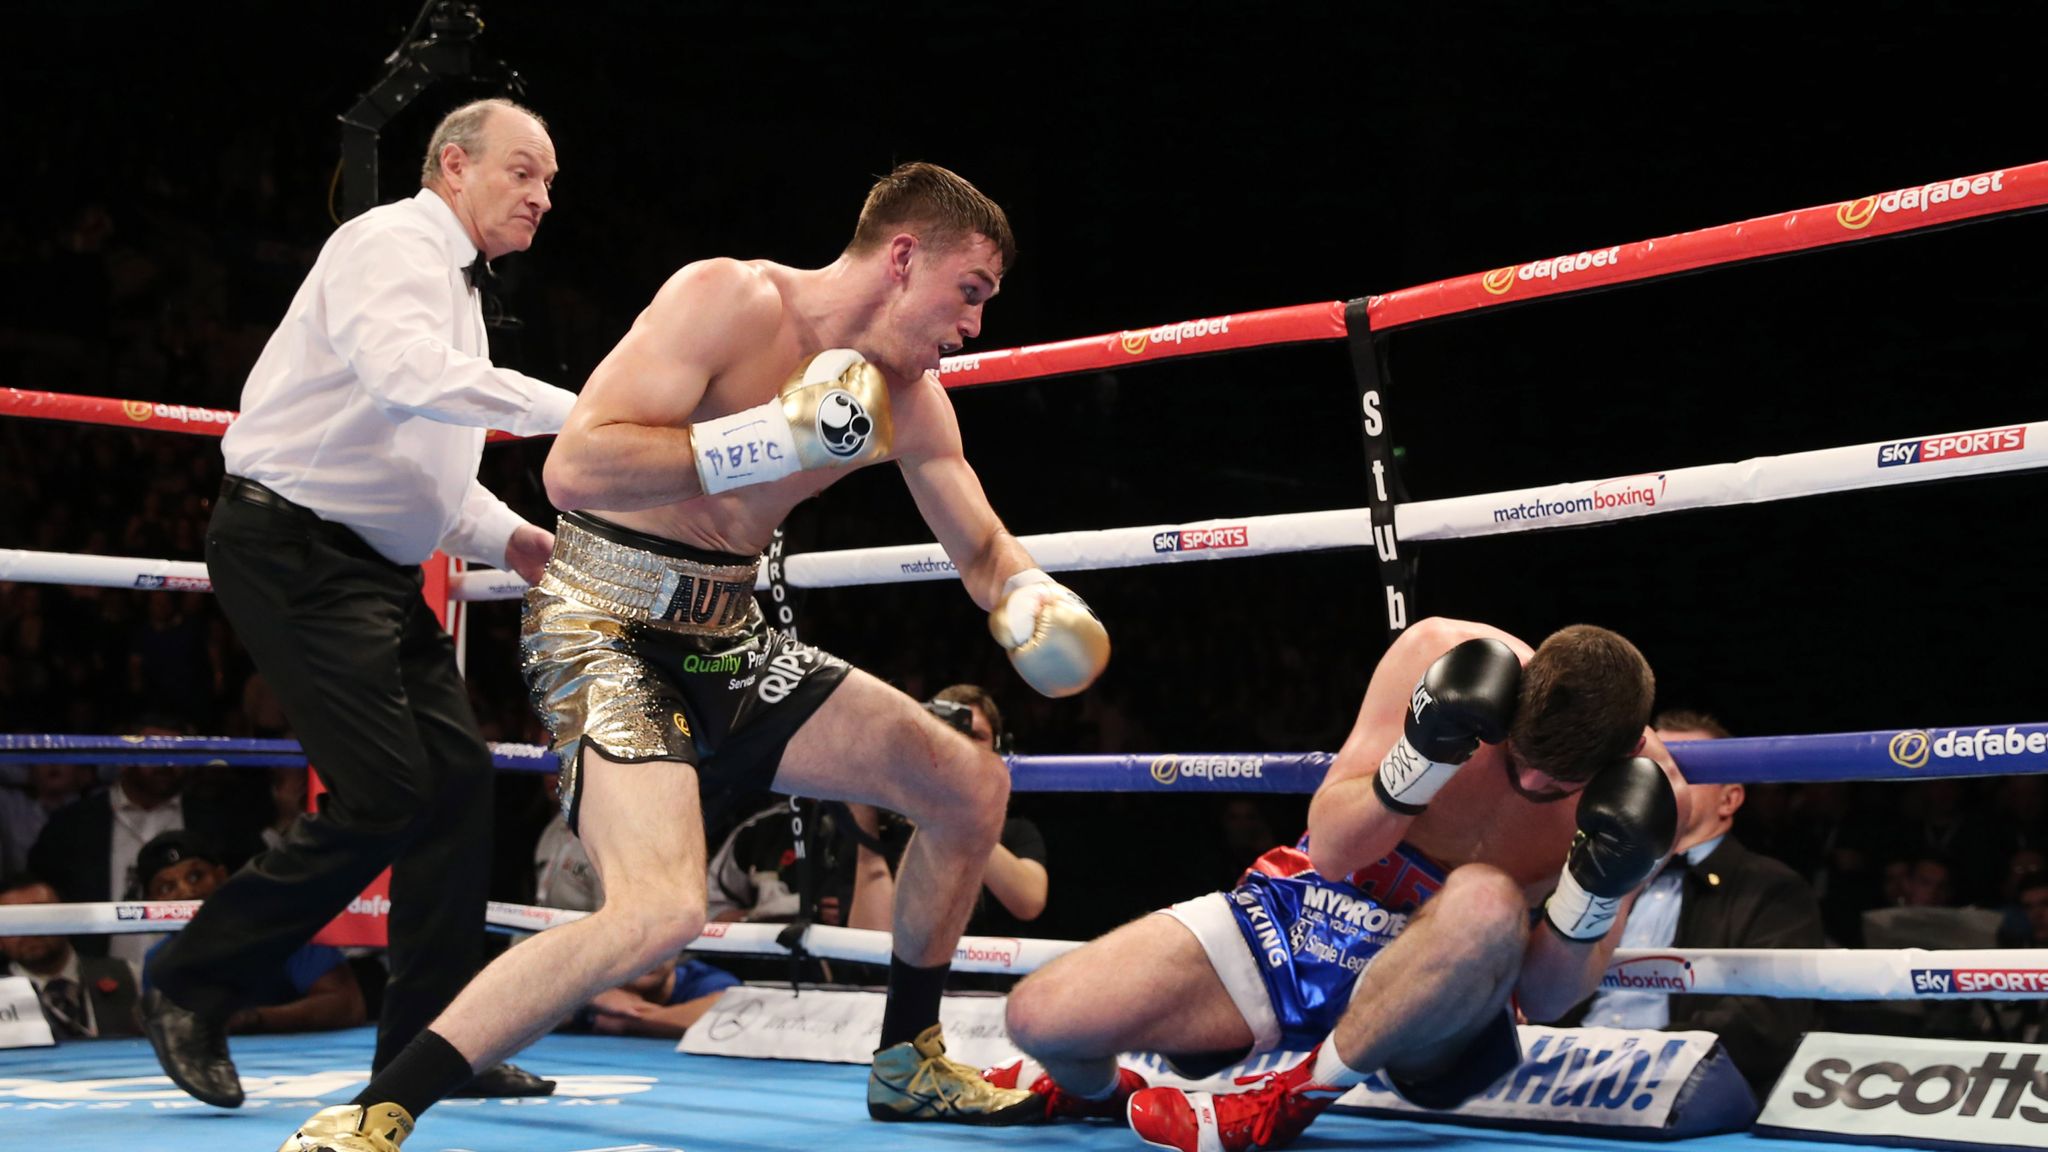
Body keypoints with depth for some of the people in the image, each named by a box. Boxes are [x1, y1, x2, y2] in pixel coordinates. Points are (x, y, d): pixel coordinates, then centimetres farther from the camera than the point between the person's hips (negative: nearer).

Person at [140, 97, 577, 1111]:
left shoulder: (455, 288, 22)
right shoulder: (393, 244, -9)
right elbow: (404, 376, -30)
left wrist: (511, 540, 7)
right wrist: (571, 410, -26)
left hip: (372, 568, 10)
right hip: (293, 547, -10)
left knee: (457, 774, 2)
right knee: (385, 795, -14)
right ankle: (191, 989, 2)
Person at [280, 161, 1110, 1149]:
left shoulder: (906, 398, 4)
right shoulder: (730, 300, -18)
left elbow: (984, 554, 14)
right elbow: (573, 469, -26)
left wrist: (1034, 600, -10)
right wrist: (778, 436, -28)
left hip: (726, 640, 8)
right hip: (606, 624, -8)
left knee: (971, 787, 10)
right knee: (661, 910, -31)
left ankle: (909, 1064, 29)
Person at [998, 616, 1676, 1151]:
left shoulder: (1640, 786, -18)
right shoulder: (1443, 655, -18)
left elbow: (1542, 1001, -12)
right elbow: (1330, 849, -16)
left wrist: (1598, 889, -31)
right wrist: (1422, 757, -33)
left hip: (1435, 981, -1)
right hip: (1307, 914, 2)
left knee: (1489, 903, -39)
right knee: (1039, 1016, -13)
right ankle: (1095, 1092, 28)